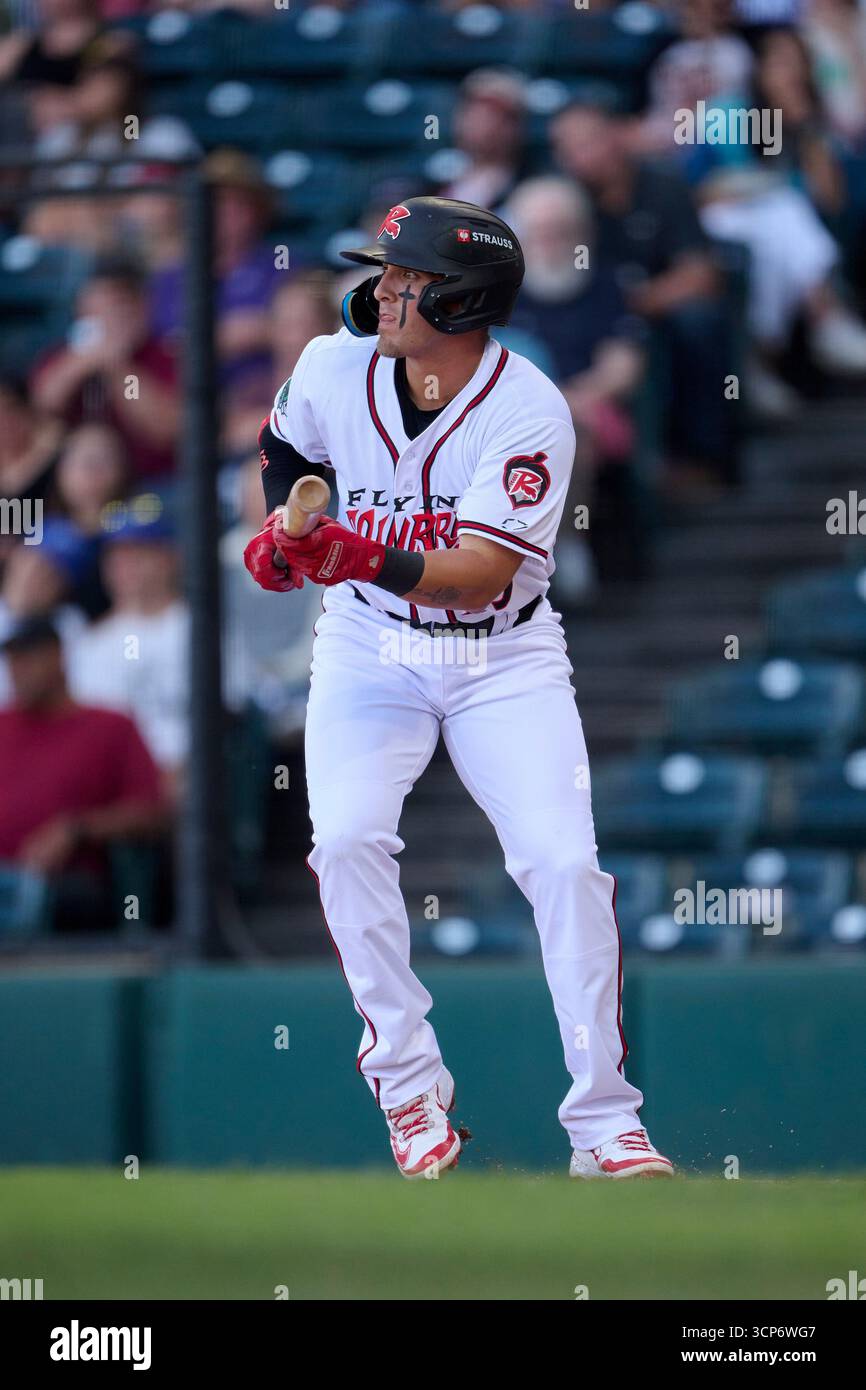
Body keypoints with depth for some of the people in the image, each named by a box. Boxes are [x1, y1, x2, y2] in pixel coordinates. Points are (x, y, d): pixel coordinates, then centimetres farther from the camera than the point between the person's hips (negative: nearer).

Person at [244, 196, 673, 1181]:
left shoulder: (529, 415, -20)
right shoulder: (334, 369, -7)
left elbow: (478, 575, -29)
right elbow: (285, 447, 18)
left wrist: (361, 558, -43)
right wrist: (279, 534, 1)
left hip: (503, 657, -3)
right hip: (369, 648, 3)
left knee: (565, 863, -15)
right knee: (347, 839, -21)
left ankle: (604, 1126, -5)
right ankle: (410, 1089, -8)